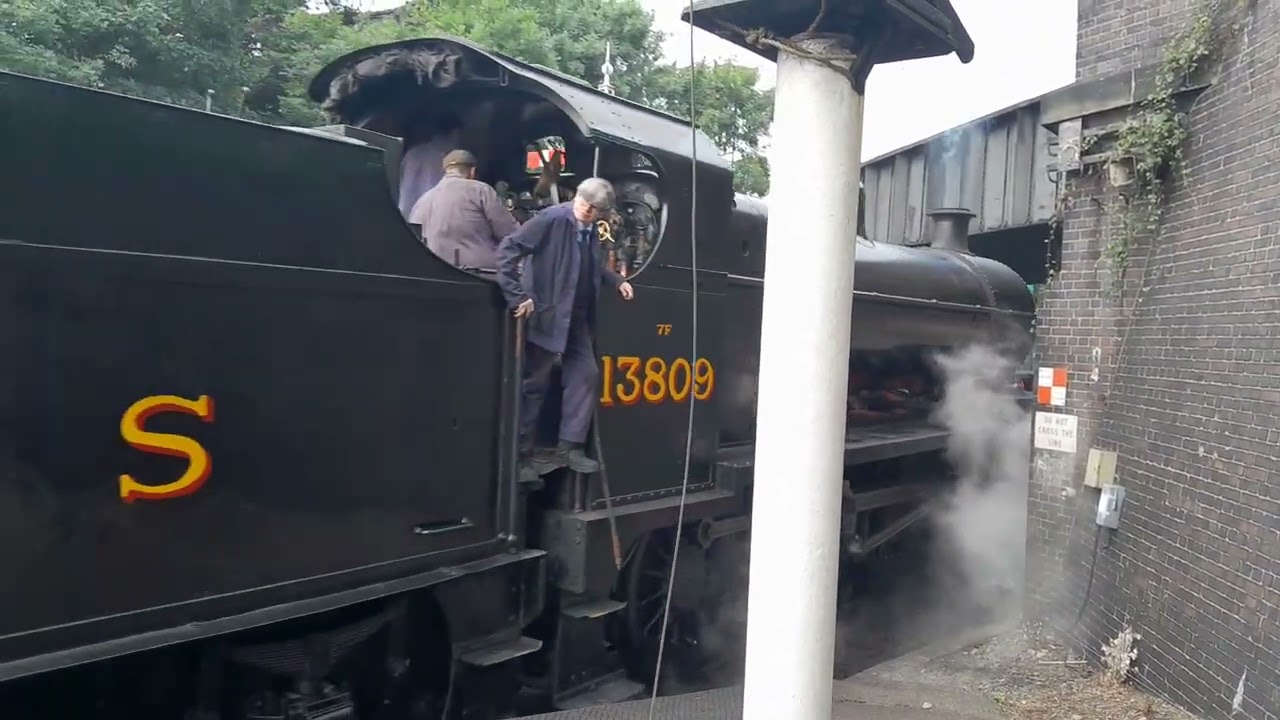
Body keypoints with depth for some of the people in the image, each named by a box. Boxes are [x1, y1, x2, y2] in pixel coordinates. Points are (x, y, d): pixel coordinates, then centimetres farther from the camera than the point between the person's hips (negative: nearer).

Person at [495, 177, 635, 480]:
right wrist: (517, 296, -24)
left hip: (577, 318, 8)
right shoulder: (553, 219, -15)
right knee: (535, 382, 0)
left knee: (585, 375, 8)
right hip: (547, 315, -8)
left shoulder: (590, 231, 8)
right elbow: (508, 248, -20)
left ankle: (569, 447, 16)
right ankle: (520, 452, 11)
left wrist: (617, 280, 12)